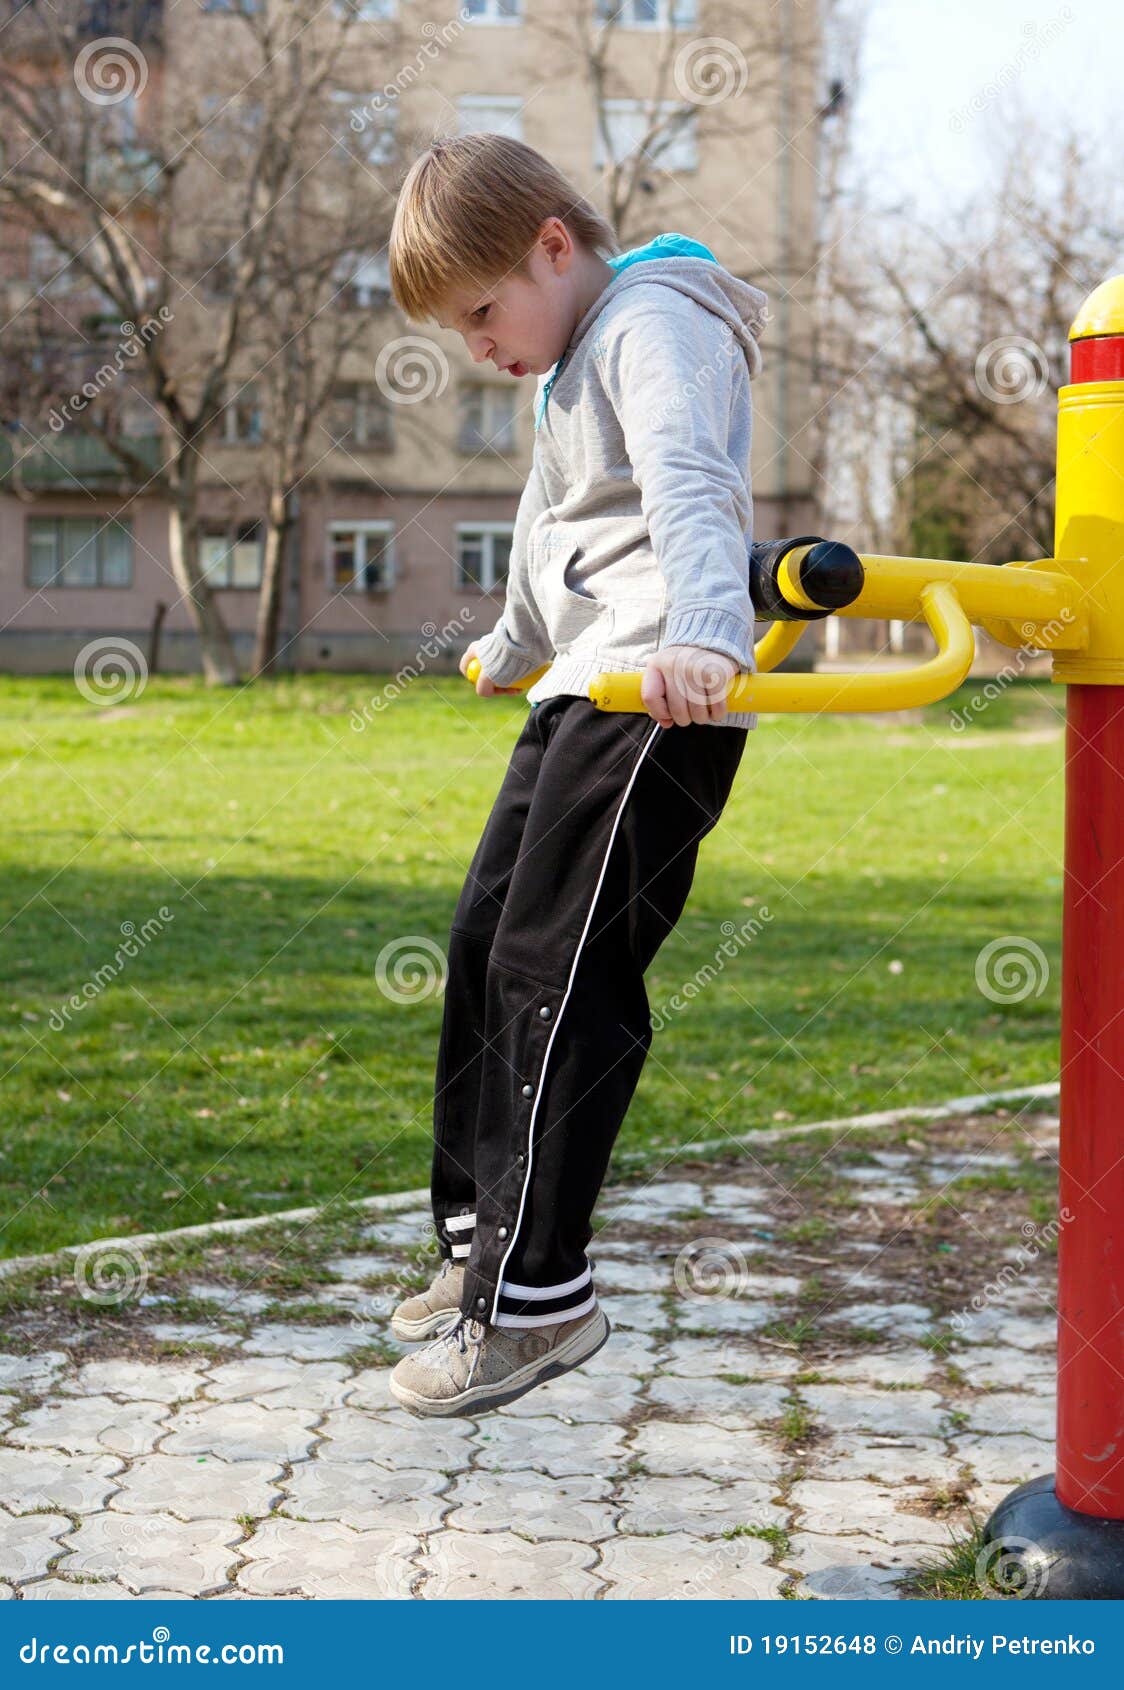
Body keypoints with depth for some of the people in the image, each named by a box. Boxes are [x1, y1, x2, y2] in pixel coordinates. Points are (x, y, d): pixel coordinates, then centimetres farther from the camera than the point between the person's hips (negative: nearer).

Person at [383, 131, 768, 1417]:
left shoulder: (654, 324, -9)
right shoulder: (570, 361, 23)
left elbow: (689, 490, -29)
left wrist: (702, 637, -45)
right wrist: (510, 650, 50)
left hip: (665, 700, -11)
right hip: (582, 691, 11)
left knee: (555, 971, -14)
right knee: (483, 941, 12)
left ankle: (538, 1294, -8)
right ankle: (480, 1237, 24)